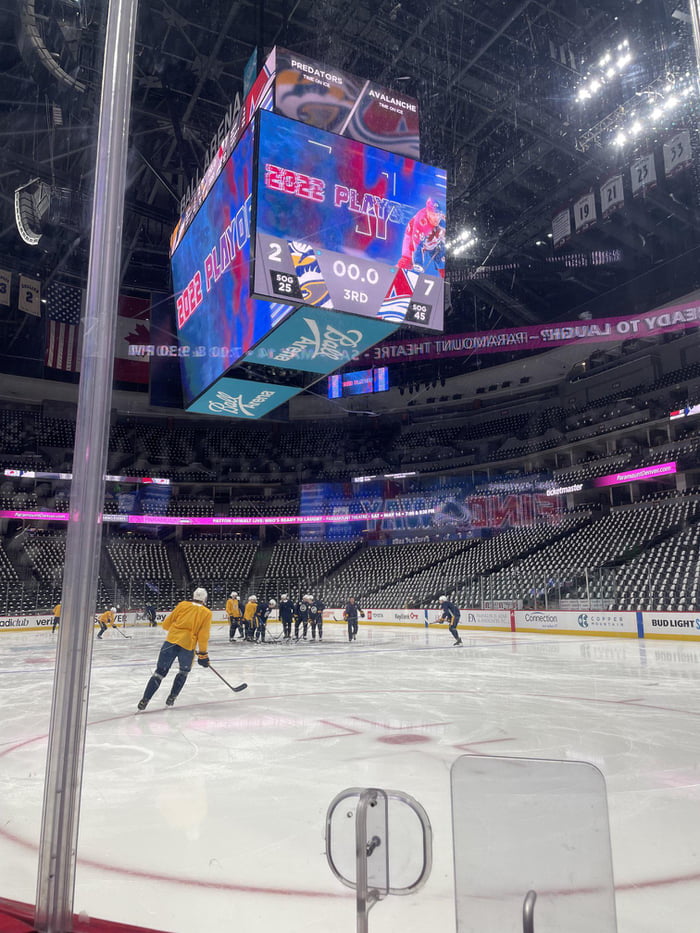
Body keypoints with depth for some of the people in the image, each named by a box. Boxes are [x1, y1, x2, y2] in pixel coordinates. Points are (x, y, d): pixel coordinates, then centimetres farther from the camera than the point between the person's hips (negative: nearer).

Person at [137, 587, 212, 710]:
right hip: (188, 645, -1)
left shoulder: (182, 605, 12)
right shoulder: (207, 613, 6)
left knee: (160, 671, 8)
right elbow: (203, 635, -1)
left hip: (171, 641, 1)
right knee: (184, 671, 23)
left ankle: (145, 699, 2)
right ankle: (171, 698, 19)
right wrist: (203, 654, 5)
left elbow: (166, 624, 14)